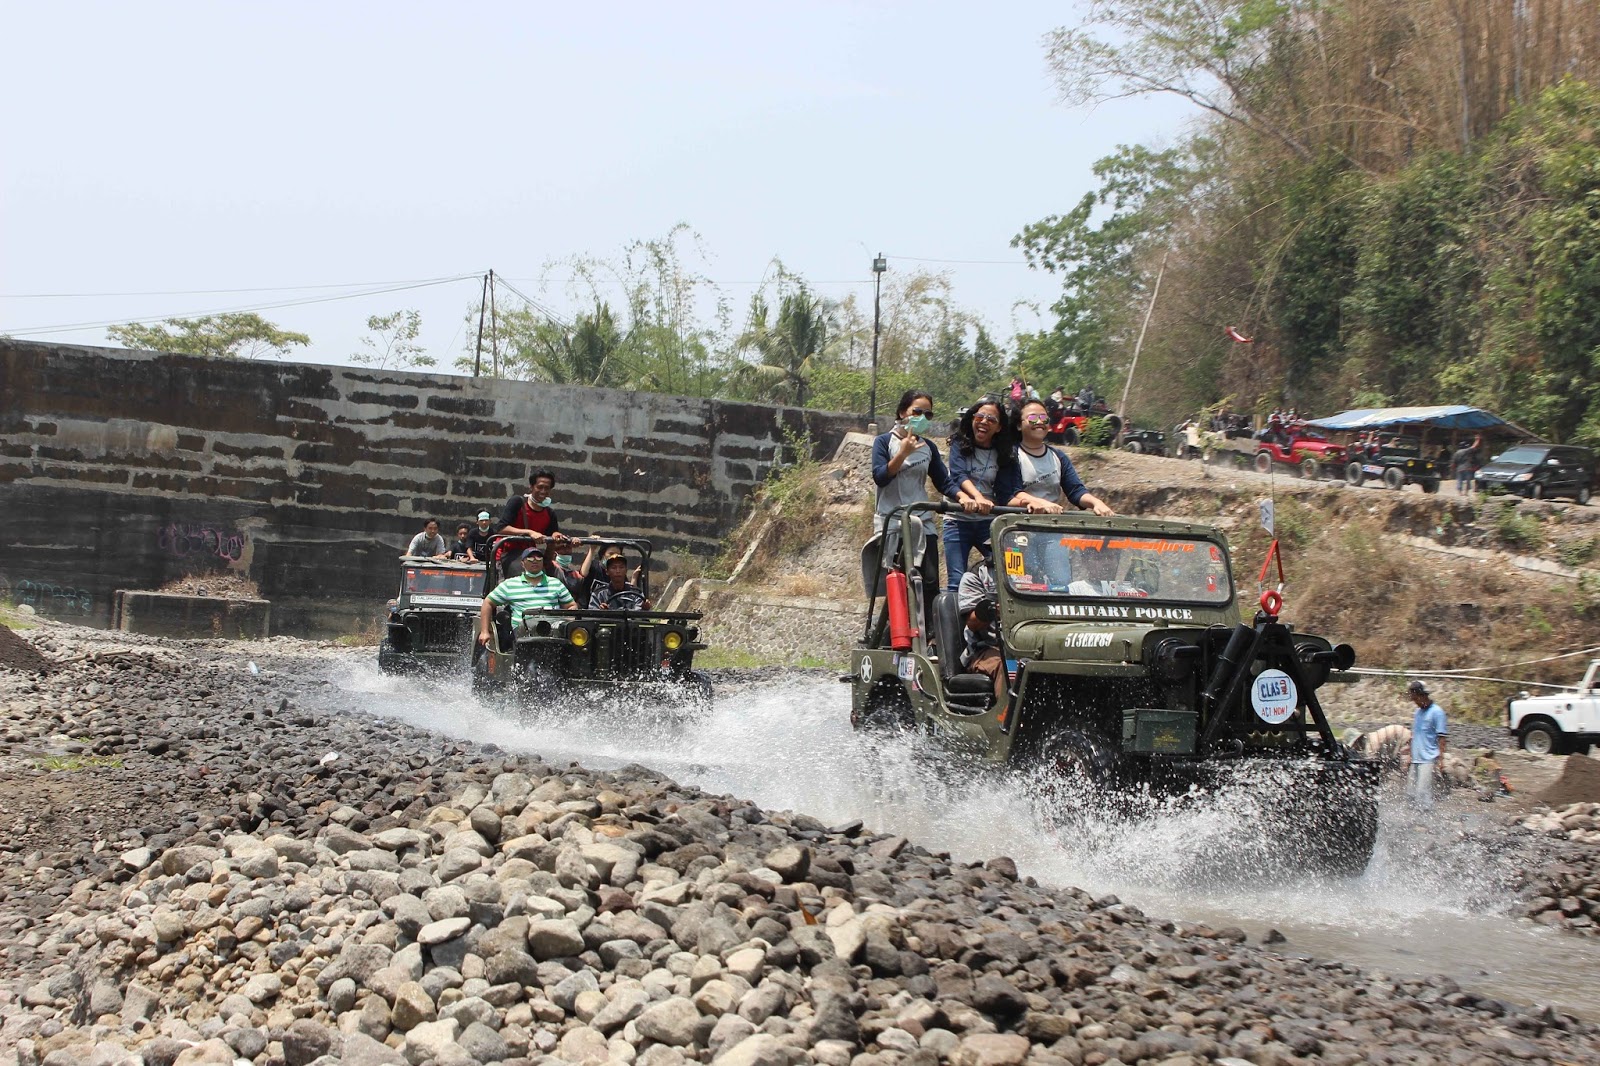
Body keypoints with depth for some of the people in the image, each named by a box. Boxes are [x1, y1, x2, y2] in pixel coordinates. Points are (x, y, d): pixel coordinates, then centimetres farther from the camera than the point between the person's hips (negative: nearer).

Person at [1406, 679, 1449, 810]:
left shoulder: (1437, 712, -8)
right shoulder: (1417, 712, 15)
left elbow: (1442, 737, -10)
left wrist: (1439, 760, -15)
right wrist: (1410, 755, 18)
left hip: (1428, 759, -8)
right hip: (1416, 759, 8)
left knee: (1423, 794, -12)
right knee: (1411, 793, 7)